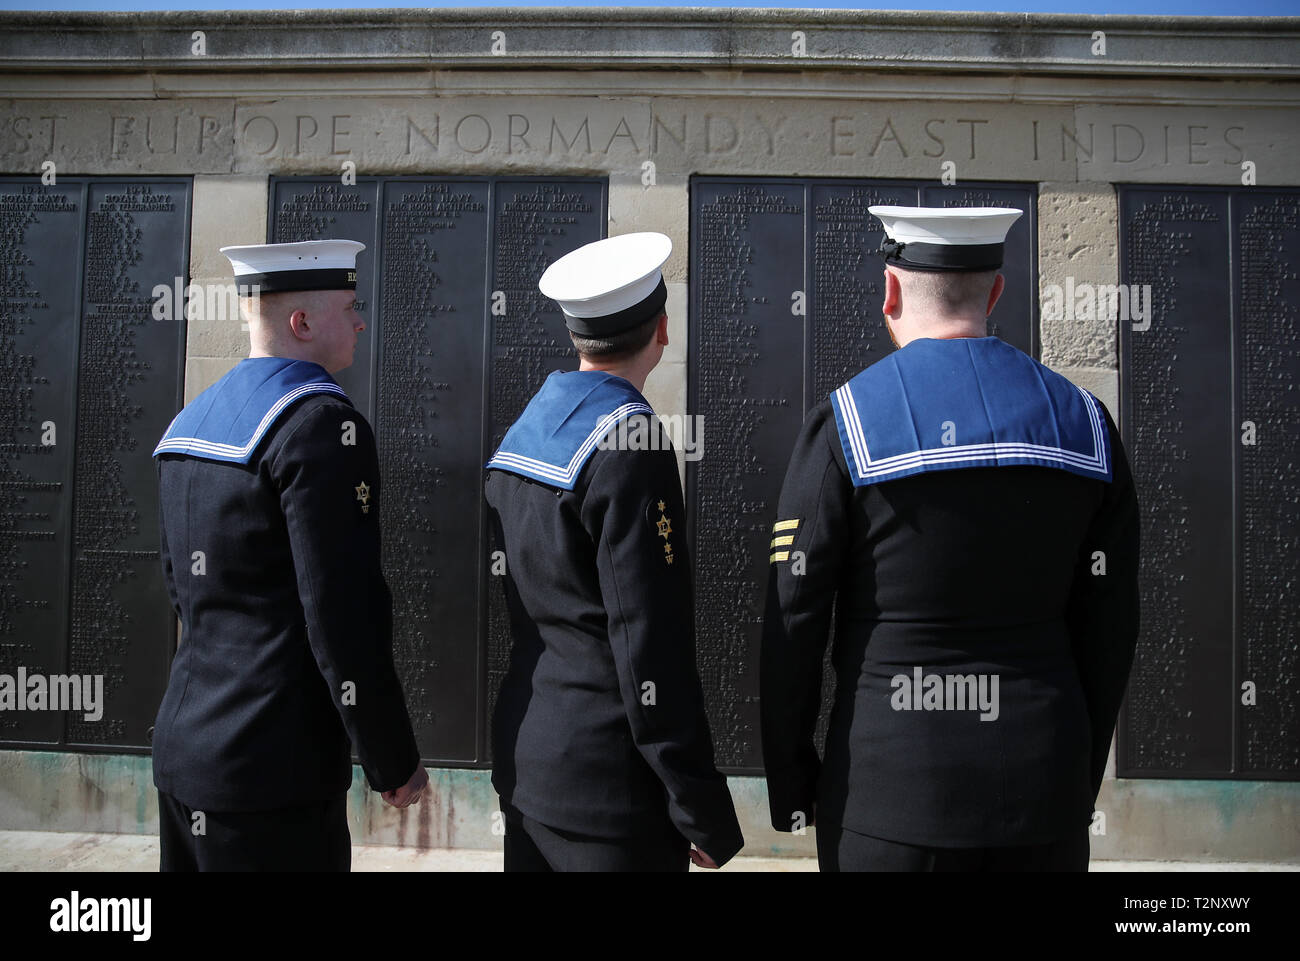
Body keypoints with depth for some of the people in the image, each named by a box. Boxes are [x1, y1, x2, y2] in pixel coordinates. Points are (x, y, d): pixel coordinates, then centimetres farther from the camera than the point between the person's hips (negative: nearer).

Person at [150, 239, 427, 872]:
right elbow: (342, 612, -21)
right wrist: (393, 764, -12)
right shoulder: (321, 422, -17)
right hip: (272, 767, -9)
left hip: (182, 747, 9)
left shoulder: (189, 422, 11)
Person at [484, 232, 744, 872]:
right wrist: (705, 813, -14)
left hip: (524, 762, 9)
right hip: (607, 782, -8)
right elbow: (651, 642, -22)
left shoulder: (521, 430, 7)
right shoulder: (629, 440, -19)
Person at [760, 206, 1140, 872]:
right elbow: (1109, 628, 5)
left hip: (890, 797, -3)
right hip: (1044, 793, 4)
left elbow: (793, 626, -9)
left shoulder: (843, 424, -10)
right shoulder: (1082, 421, 1)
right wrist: (1082, 778, 16)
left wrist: (790, 789, 3)